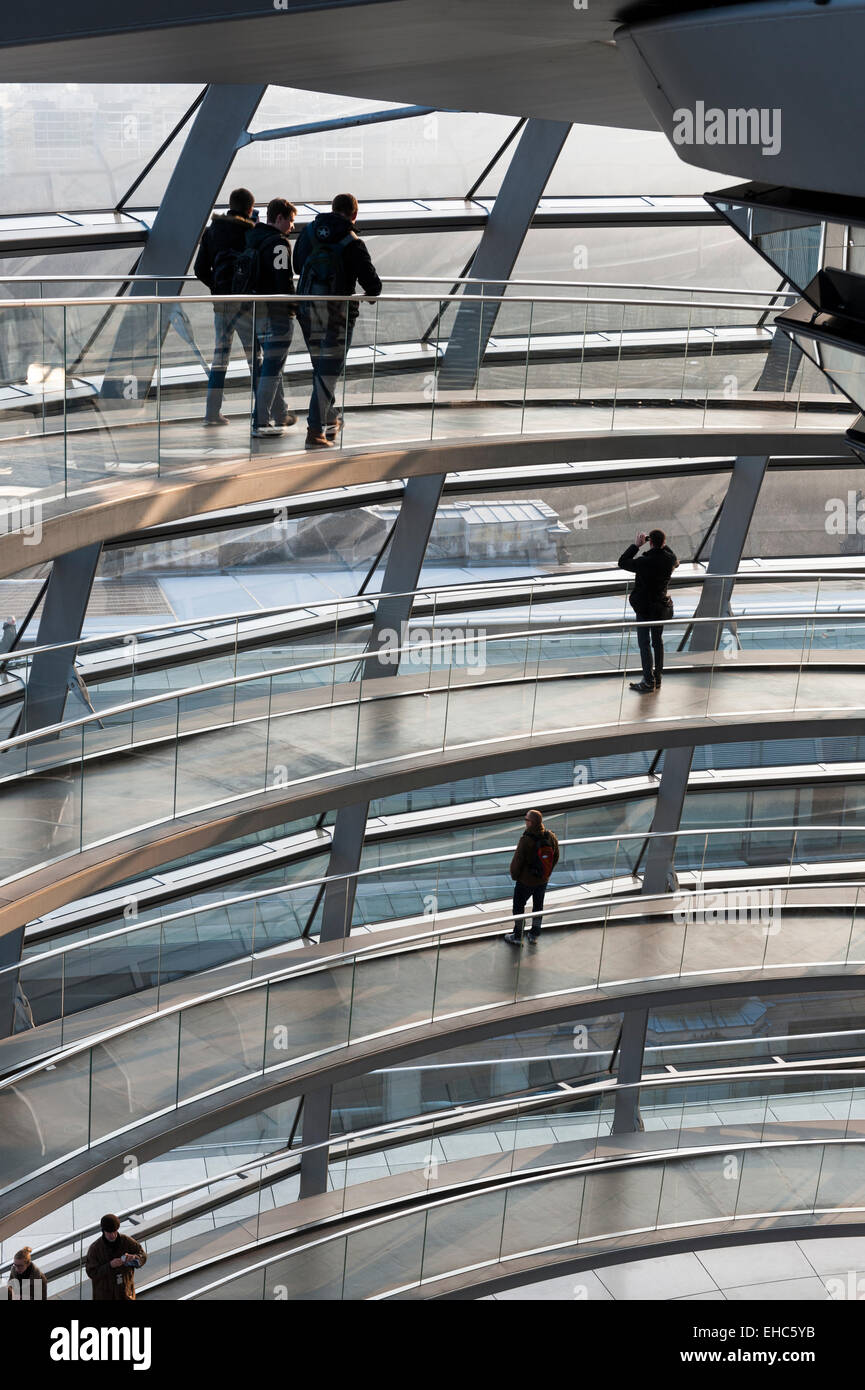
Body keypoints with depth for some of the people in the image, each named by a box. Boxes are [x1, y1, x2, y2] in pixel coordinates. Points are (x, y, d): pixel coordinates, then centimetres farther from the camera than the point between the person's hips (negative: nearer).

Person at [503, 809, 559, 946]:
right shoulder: (551, 837, -13)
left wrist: (514, 876, -1)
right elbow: (555, 858, 2)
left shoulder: (525, 840, -29)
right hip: (543, 880, 5)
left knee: (518, 907, 15)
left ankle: (517, 937, 26)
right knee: (538, 906, 23)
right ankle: (534, 934, 36)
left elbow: (517, 862, -21)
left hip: (525, 881, -5)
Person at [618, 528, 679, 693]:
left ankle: (648, 681, 0)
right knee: (658, 641, 18)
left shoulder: (644, 562, -24)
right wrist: (663, 545, 10)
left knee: (644, 644, 2)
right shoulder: (670, 560, -8)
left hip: (645, 608, -5)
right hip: (662, 607, 5)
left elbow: (622, 562, -9)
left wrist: (636, 545, -6)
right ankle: (658, 677, 25)